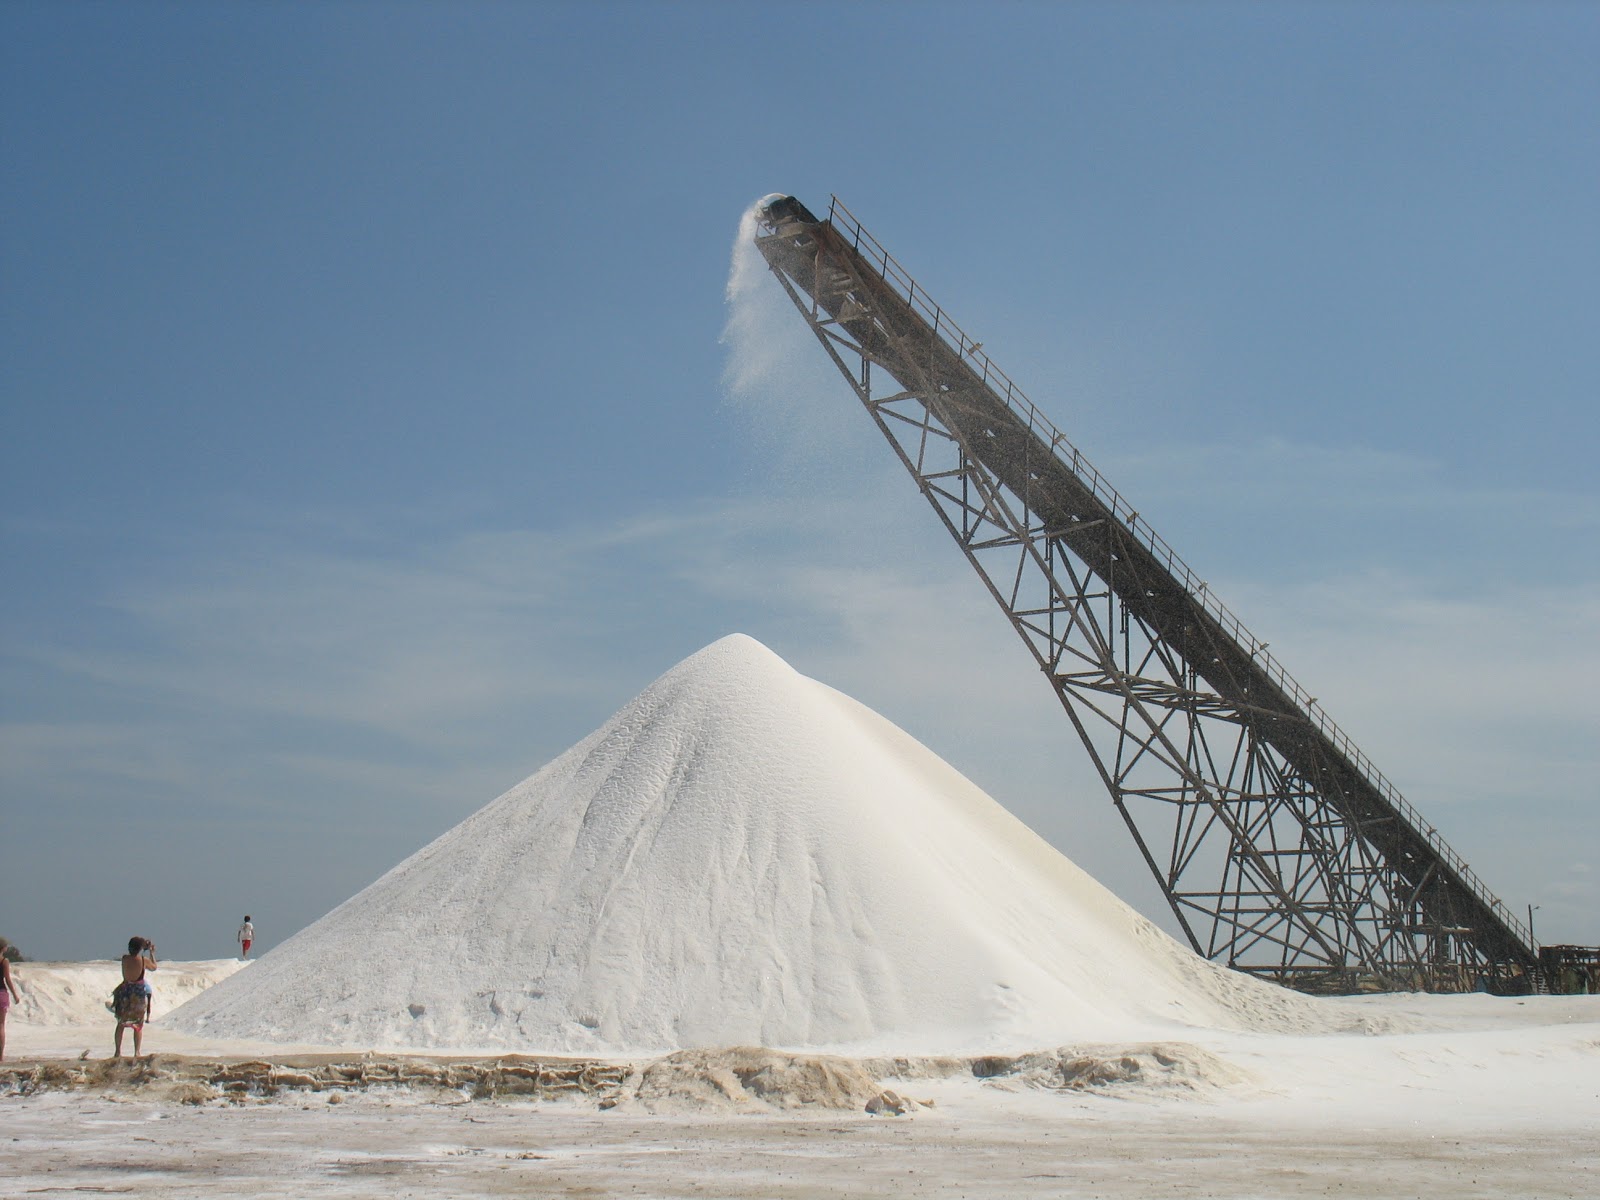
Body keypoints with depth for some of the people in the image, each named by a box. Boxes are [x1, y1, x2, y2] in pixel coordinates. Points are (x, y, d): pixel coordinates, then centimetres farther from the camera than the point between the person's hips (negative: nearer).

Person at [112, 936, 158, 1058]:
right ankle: (137, 1052, 5)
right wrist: (152, 953, 19)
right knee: (138, 1025, 9)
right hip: (139, 993, -2)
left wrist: (144, 947, 20)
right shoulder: (144, 960, -12)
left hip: (125, 991, 2)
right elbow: (154, 967, 8)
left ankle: (118, 1052, 15)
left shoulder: (125, 958, -7)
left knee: (121, 1024, 15)